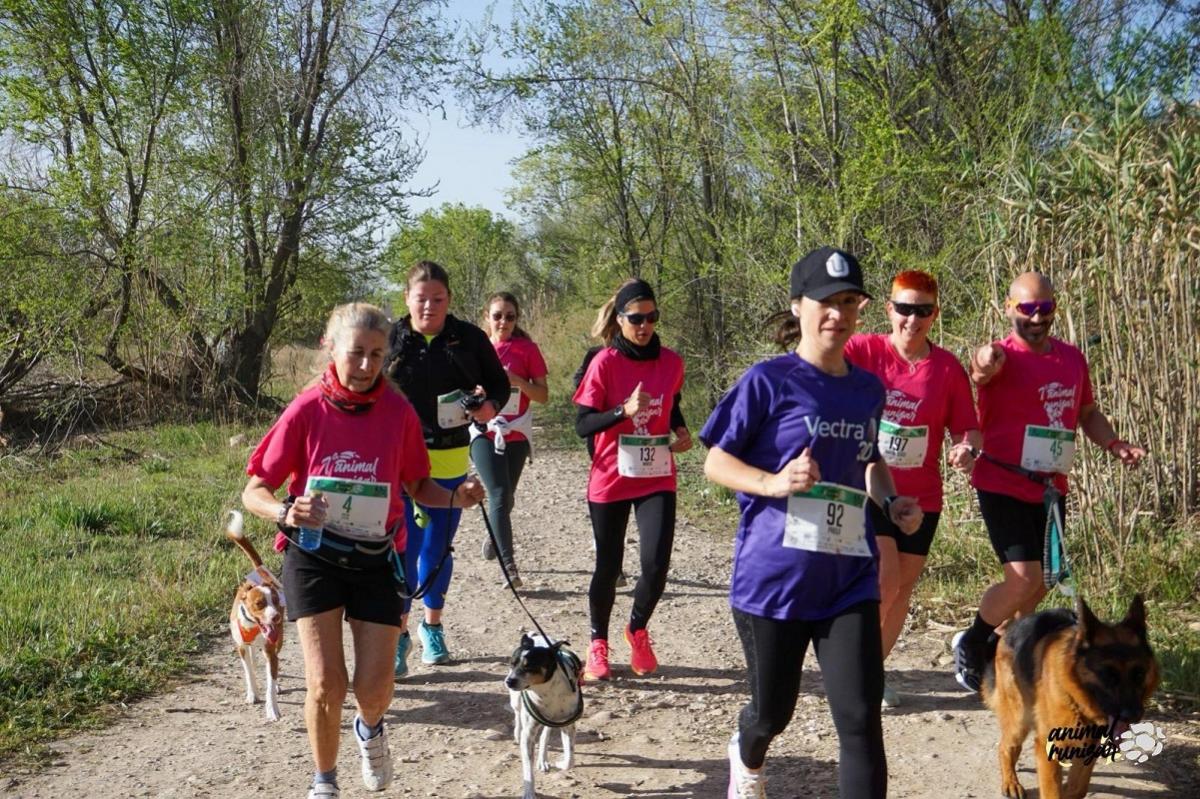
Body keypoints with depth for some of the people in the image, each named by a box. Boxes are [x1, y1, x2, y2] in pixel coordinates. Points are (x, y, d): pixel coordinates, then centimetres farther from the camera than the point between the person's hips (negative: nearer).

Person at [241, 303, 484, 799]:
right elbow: (254, 492, -7)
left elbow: (417, 486, 7)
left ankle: (369, 730, 39)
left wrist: (454, 498, -14)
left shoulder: (398, 412, -6)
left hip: (376, 559, 2)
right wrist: (286, 512, -29)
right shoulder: (306, 410, -12)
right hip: (314, 558, -2)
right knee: (325, 684, -11)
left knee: (374, 689, 1)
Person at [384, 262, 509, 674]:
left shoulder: (469, 338, 0)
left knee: (438, 548, 13)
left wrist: (490, 405, -14)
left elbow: (499, 383, 9)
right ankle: (399, 634, 8)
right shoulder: (389, 340, -3)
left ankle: (432, 626, 32)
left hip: (450, 459, 2)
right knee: (405, 548, -5)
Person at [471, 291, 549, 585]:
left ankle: (494, 537, 44)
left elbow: (543, 395, -1)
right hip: (483, 431, -1)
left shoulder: (527, 349, 0)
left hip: (517, 433, 1)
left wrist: (517, 380, -17)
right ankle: (508, 564, -16)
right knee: (499, 493, -15)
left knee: (506, 496, 14)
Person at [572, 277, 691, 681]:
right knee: (608, 566, 7)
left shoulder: (671, 362, 2)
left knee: (656, 563, -10)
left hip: (657, 480, 2)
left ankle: (638, 630, 19)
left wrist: (681, 432, 3)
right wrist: (624, 411, -27)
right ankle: (598, 643, 30)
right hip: (610, 480, -2)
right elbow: (582, 425, -12)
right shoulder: (604, 363, -9)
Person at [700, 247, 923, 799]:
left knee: (861, 718, -7)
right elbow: (716, 463, -6)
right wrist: (776, 482, -23)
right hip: (774, 575, -3)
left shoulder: (868, 389, 7)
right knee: (773, 710, 14)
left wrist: (891, 501, 4)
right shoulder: (769, 380, -9)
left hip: (849, 580, 4)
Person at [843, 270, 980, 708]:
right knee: (885, 579, -16)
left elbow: (967, 427, 5)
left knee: (903, 588, 11)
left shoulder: (948, 368, -1)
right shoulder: (862, 350, -7)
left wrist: (966, 449, -17)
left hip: (921, 497, 4)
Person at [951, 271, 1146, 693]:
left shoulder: (1073, 358, 6)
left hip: (1051, 489, 7)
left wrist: (1114, 444, 1)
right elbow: (986, 364, -39)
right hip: (1004, 486, -7)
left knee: (1038, 585, 14)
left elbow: (1088, 413, 19)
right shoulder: (1004, 356, -15)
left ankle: (994, 648, 36)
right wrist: (984, 362, -63)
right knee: (1024, 579, -15)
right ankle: (971, 644, 10)